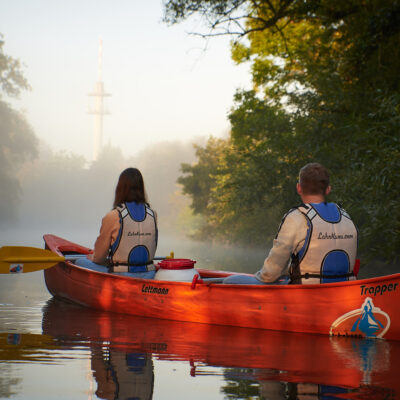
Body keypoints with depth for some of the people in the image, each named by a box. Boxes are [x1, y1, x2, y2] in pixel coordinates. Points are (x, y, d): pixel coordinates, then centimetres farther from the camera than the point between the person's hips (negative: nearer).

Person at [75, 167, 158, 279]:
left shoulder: (113, 217, -14)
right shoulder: (152, 215, -1)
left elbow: (98, 257, -5)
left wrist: (92, 257, 20)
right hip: (148, 276, 6)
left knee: (80, 262, 15)